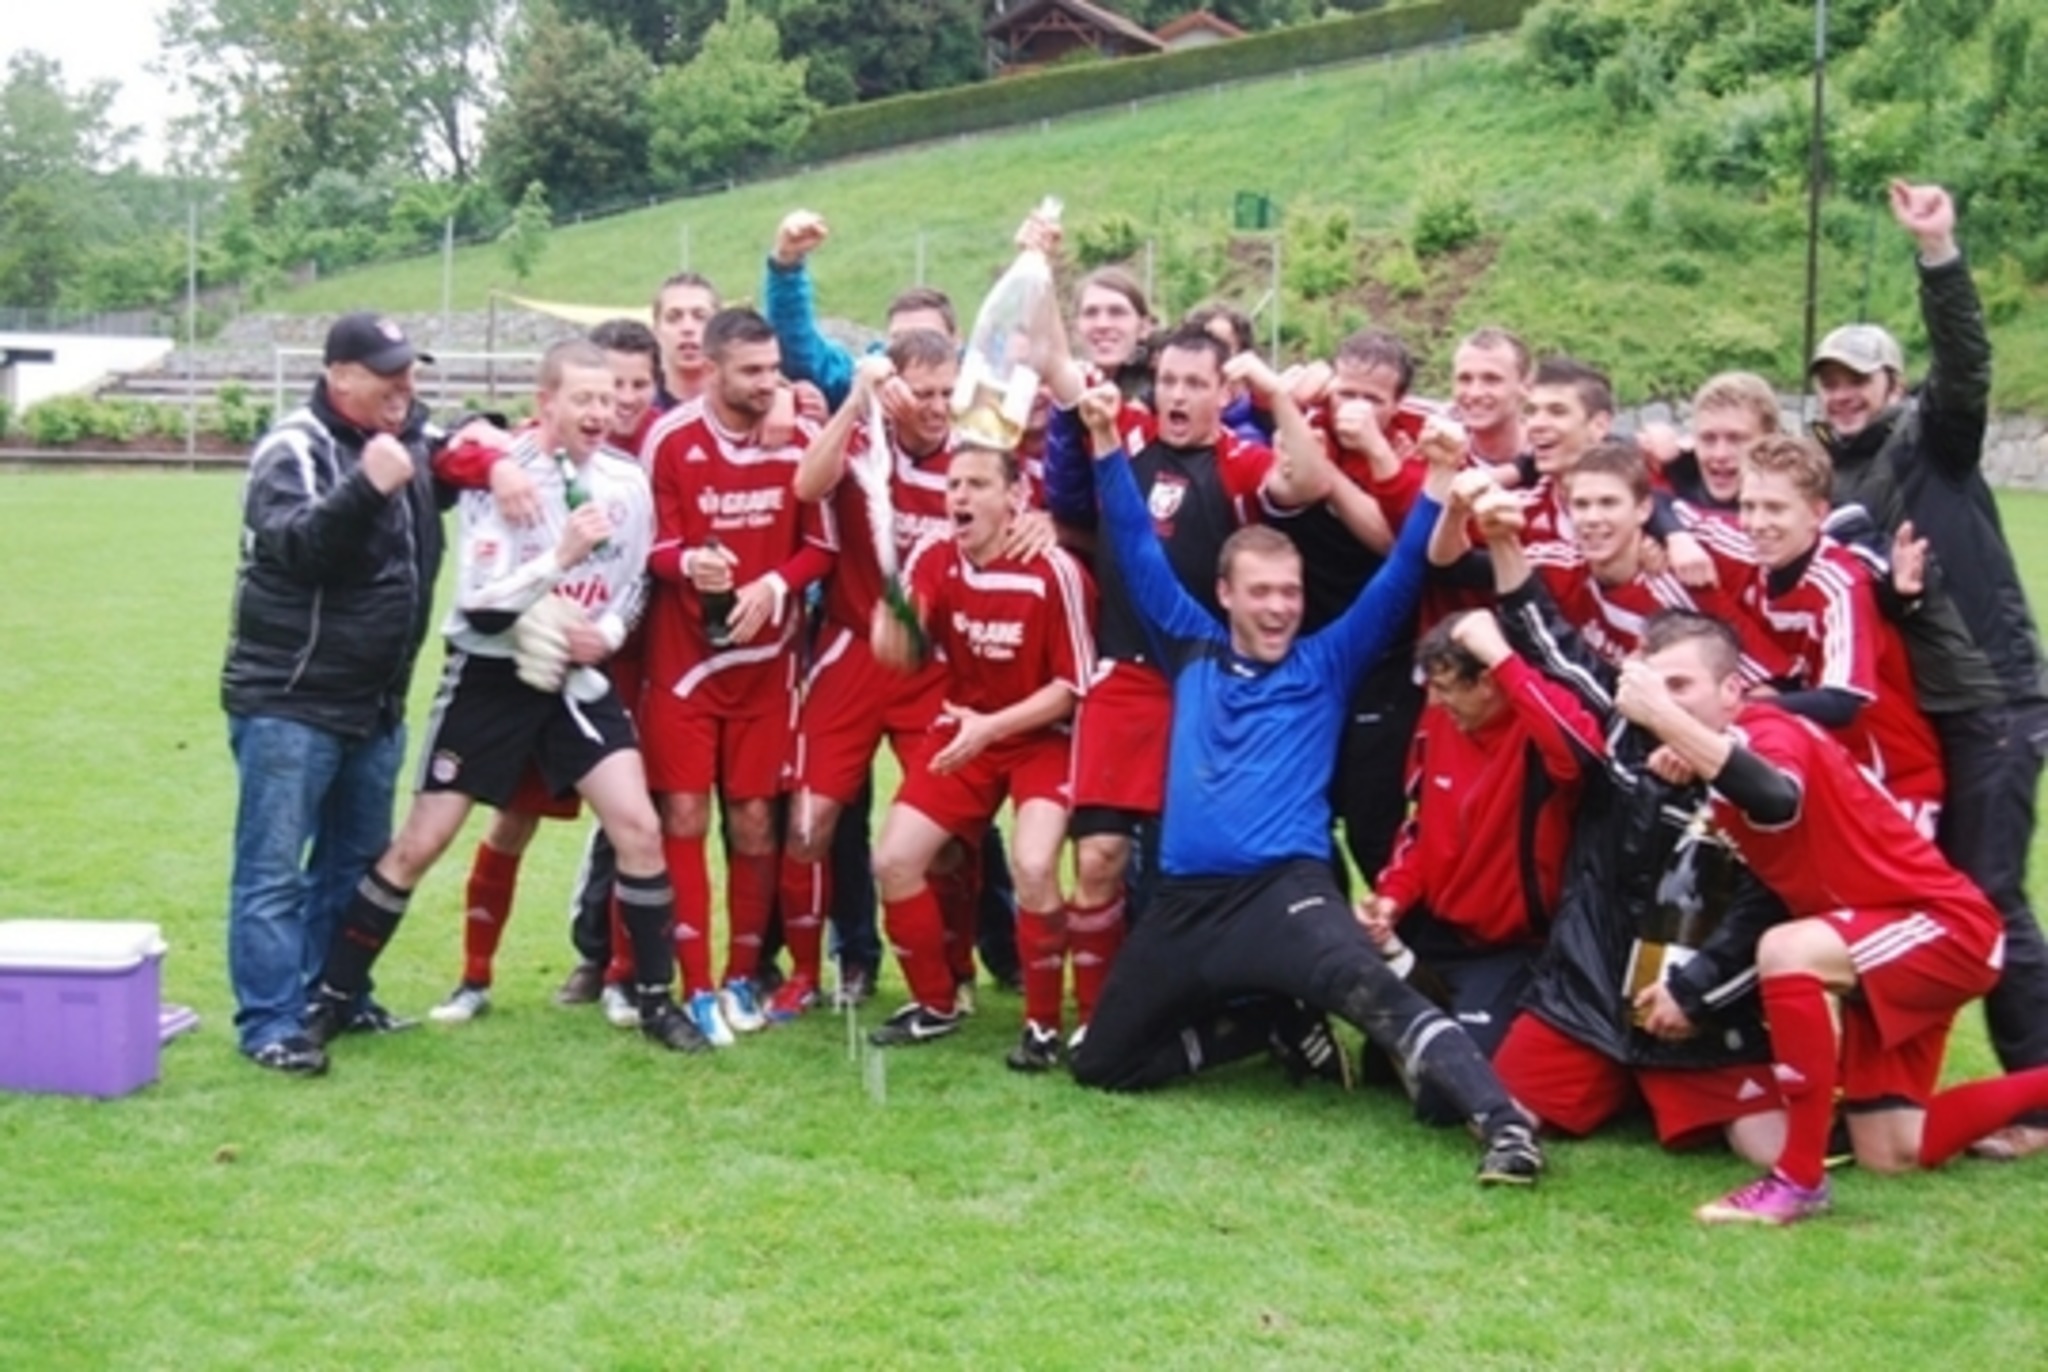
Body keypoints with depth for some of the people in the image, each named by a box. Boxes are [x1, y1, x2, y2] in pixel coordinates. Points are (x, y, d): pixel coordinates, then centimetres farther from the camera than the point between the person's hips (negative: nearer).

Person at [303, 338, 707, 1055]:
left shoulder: (627, 481, -3)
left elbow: (637, 583, 11)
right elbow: (478, 608, -19)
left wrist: (608, 632, -9)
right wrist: (560, 556, -30)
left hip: (579, 678, 3)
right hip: (491, 677, -3)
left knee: (639, 827, -7)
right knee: (419, 843, -1)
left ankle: (656, 999, 9)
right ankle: (331, 997, 12)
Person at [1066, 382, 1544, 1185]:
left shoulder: (1327, 664, 9)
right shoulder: (1192, 654, 13)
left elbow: (1398, 580, 3)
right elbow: (1139, 555, 11)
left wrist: (1437, 479, -9)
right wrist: (1107, 444, 3)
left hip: (1282, 886, -4)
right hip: (1185, 896, 4)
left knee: (1373, 993, -34)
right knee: (1100, 1063, 12)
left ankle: (1503, 1122, -41)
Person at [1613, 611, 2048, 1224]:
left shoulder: (1771, 733, -24)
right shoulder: (1723, 756, 2)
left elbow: (1778, 802, -49)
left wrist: (1667, 719, -52)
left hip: (1948, 925, -9)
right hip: (1885, 941, 9)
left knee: (1787, 951, -34)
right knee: (1890, 1157, 11)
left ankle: (1802, 1179, -23)